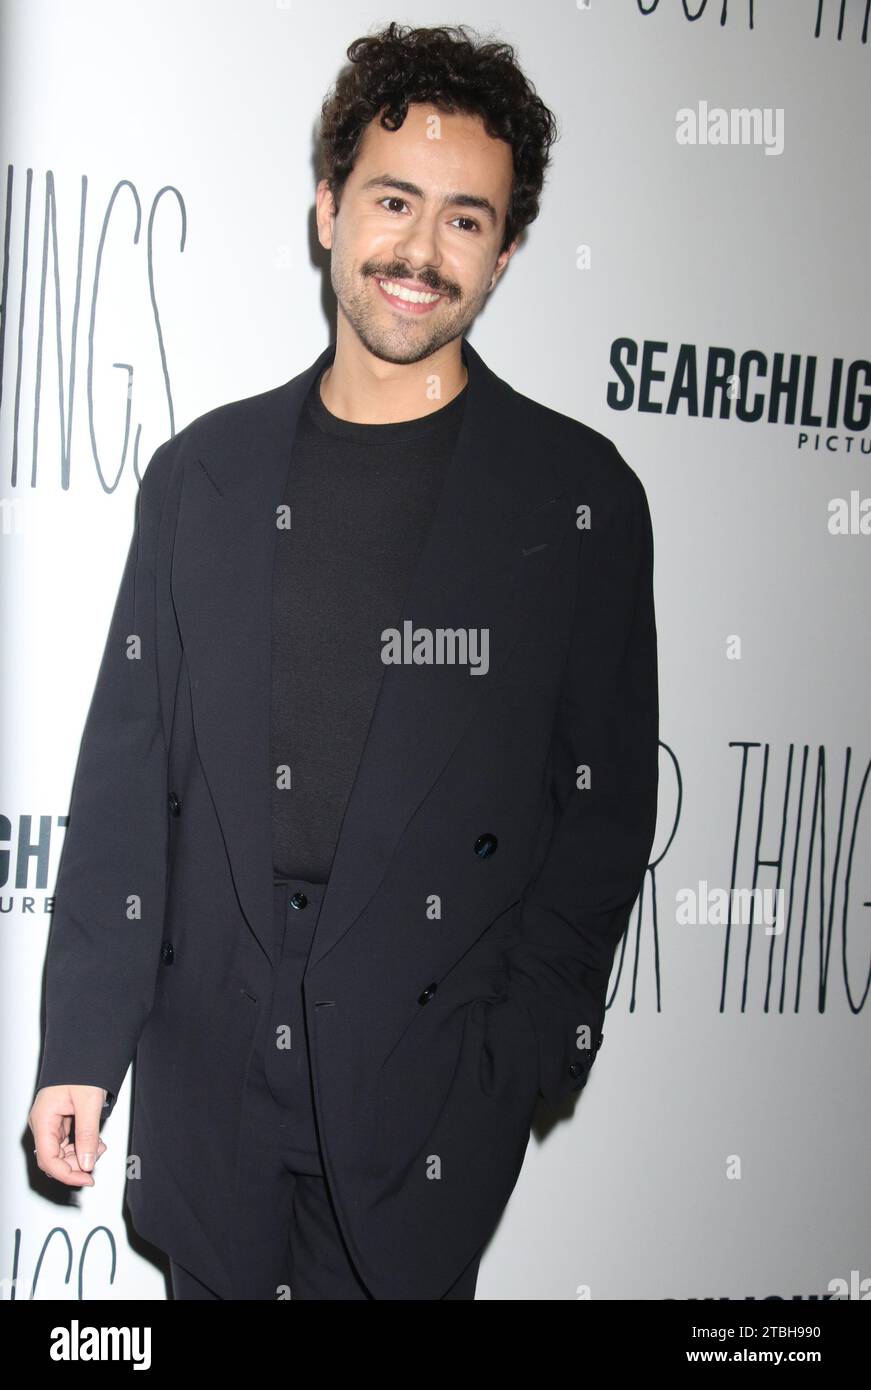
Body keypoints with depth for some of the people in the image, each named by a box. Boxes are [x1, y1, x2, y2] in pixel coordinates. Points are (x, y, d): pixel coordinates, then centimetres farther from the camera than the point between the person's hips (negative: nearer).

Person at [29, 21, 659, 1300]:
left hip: (432, 1090, -2)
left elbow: (605, 801, -2)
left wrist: (523, 1049, -8)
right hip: (207, 1066, 3)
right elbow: (127, 774, 4)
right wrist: (81, 1042, 2)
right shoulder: (201, 474, 4)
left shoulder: (577, 498, -3)